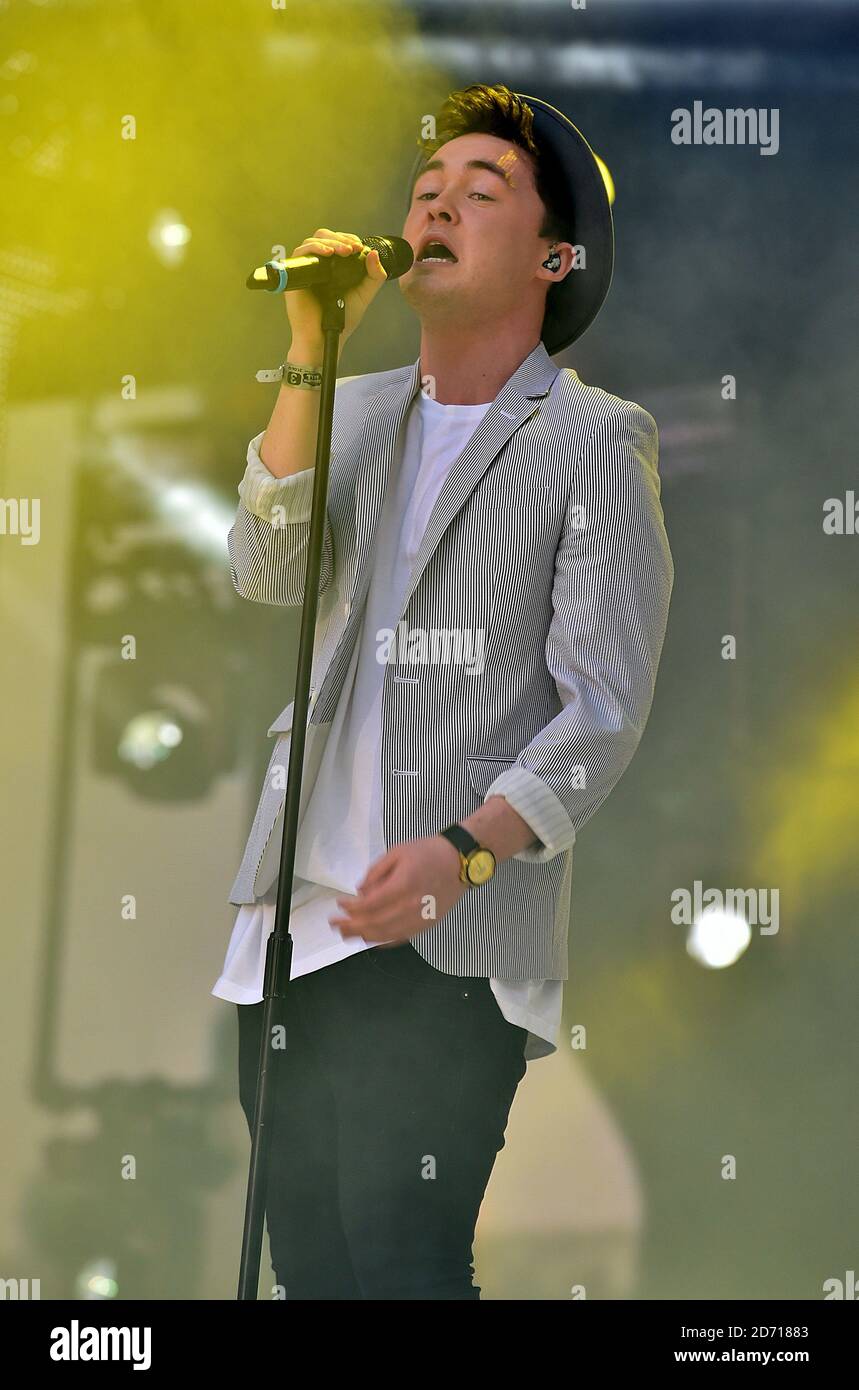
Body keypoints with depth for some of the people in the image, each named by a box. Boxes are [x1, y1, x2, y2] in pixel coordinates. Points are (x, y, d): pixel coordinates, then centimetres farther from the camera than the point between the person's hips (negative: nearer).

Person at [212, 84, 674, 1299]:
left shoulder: (595, 443, -2)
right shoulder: (358, 411, 16)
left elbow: (605, 705, -10)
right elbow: (267, 573, -2)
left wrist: (463, 853, -25)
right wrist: (310, 357, -11)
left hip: (450, 944, -6)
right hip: (298, 921, 6)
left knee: (398, 1267, -15)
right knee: (307, 1268, 10)